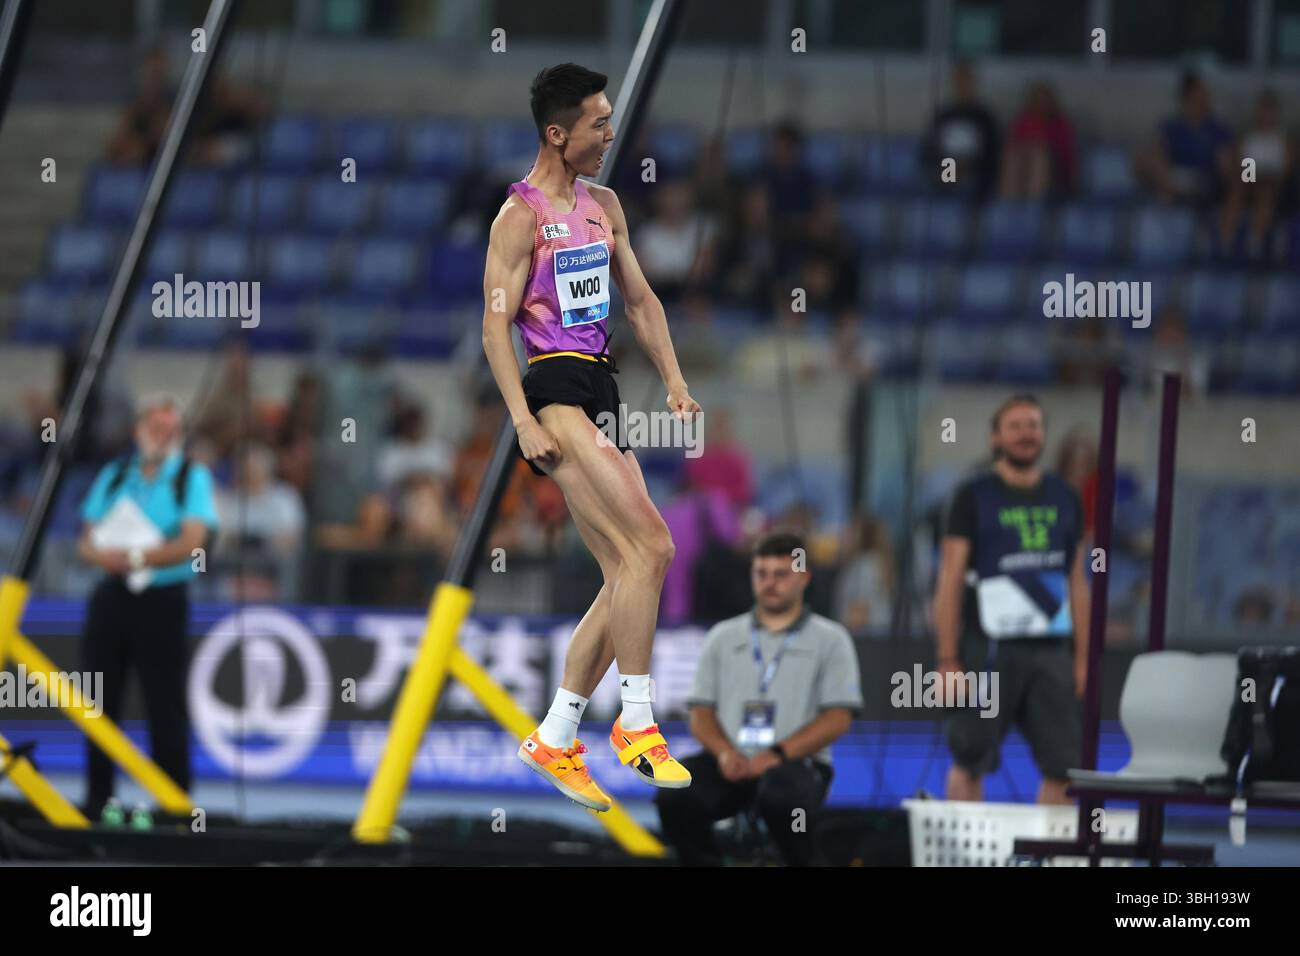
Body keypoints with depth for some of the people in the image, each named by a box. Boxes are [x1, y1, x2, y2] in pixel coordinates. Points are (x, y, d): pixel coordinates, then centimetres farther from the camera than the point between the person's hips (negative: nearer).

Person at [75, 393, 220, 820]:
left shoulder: (193, 478, 0)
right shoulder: (113, 475, 13)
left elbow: (191, 542, -12)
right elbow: (88, 541, 11)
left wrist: (136, 557, -19)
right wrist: (104, 555, -12)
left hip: (162, 603, -4)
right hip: (110, 596, 4)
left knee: (166, 706, -4)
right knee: (101, 701, 7)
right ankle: (97, 798, 15)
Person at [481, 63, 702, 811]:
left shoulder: (603, 207, 16)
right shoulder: (521, 215, -7)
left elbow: (640, 299, 22)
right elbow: (495, 326, -11)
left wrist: (674, 381, 10)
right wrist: (524, 422, -20)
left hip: (602, 391, 9)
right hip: (555, 388, -9)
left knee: (628, 576, 5)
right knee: (652, 547, -19)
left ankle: (555, 740, 11)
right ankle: (635, 725, -15)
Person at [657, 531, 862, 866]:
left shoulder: (830, 639, 9)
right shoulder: (723, 637, 20)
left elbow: (838, 718, -1)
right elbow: (700, 712, 15)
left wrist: (777, 755, -16)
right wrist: (724, 752, -9)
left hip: (796, 763, -3)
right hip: (730, 763, 3)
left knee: (779, 796, -40)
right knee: (675, 796, -30)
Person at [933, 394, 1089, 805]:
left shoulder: (1064, 499, 13)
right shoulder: (974, 497, 0)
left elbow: (1077, 583, 16)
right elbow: (949, 582, -3)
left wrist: (1083, 657, 10)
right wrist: (948, 660, -9)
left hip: (1049, 648, 4)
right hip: (989, 647, -4)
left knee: (1063, 764, -3)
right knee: (970, 763, 1)